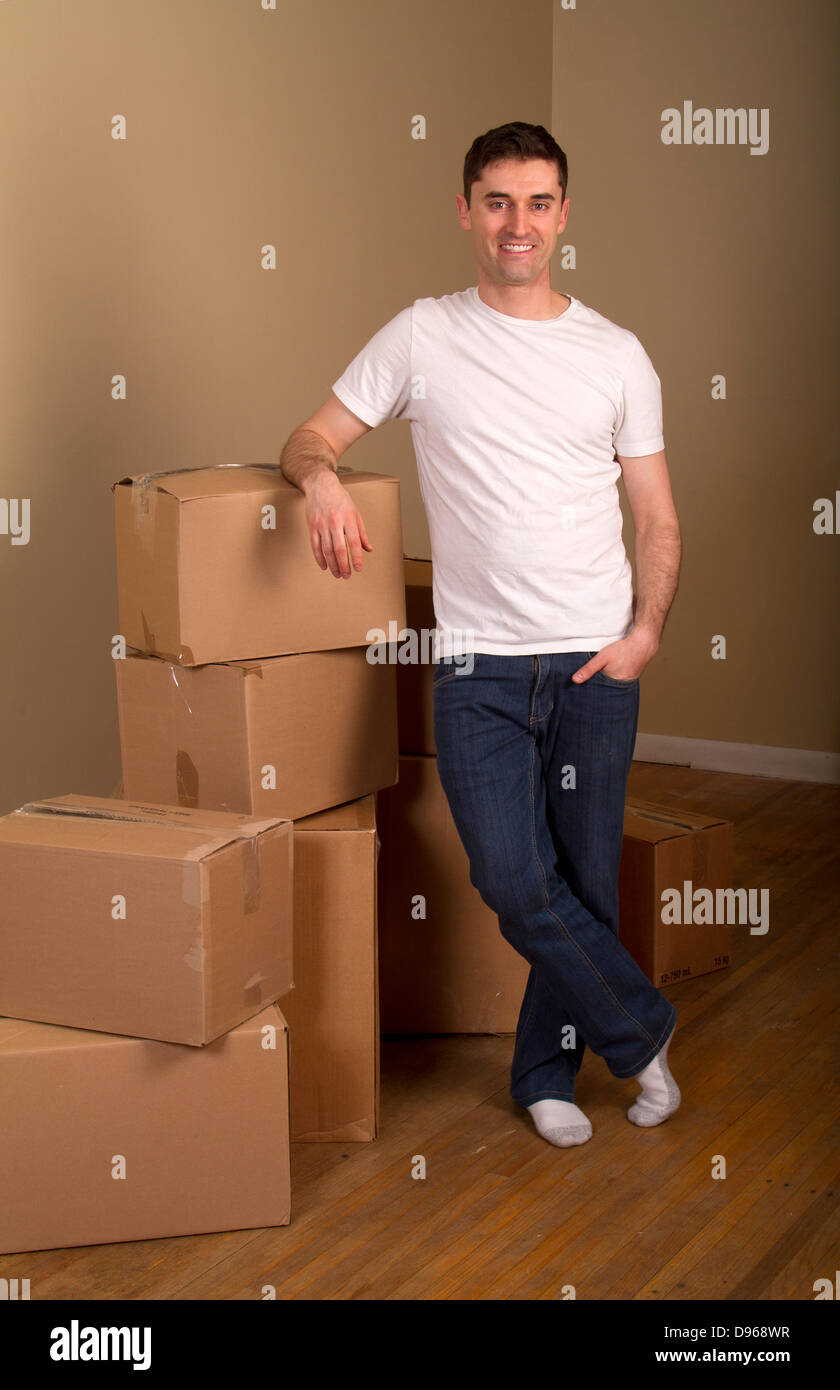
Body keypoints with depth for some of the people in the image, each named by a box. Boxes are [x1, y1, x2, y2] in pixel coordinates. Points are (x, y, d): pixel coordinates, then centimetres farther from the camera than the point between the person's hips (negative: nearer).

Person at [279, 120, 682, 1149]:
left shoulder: (617, 356, 6)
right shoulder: (423, 337, 4)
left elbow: (656, 517, 8)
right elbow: (311, 438, 7)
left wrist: (646, 630, -7)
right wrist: (321, 476, -17)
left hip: (596, 661, 1)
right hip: (478, 663, -1)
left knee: (586, 882, 7)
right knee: (514, 882, -8)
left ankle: (546, 1072, 27)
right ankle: (639, 1029, 17)